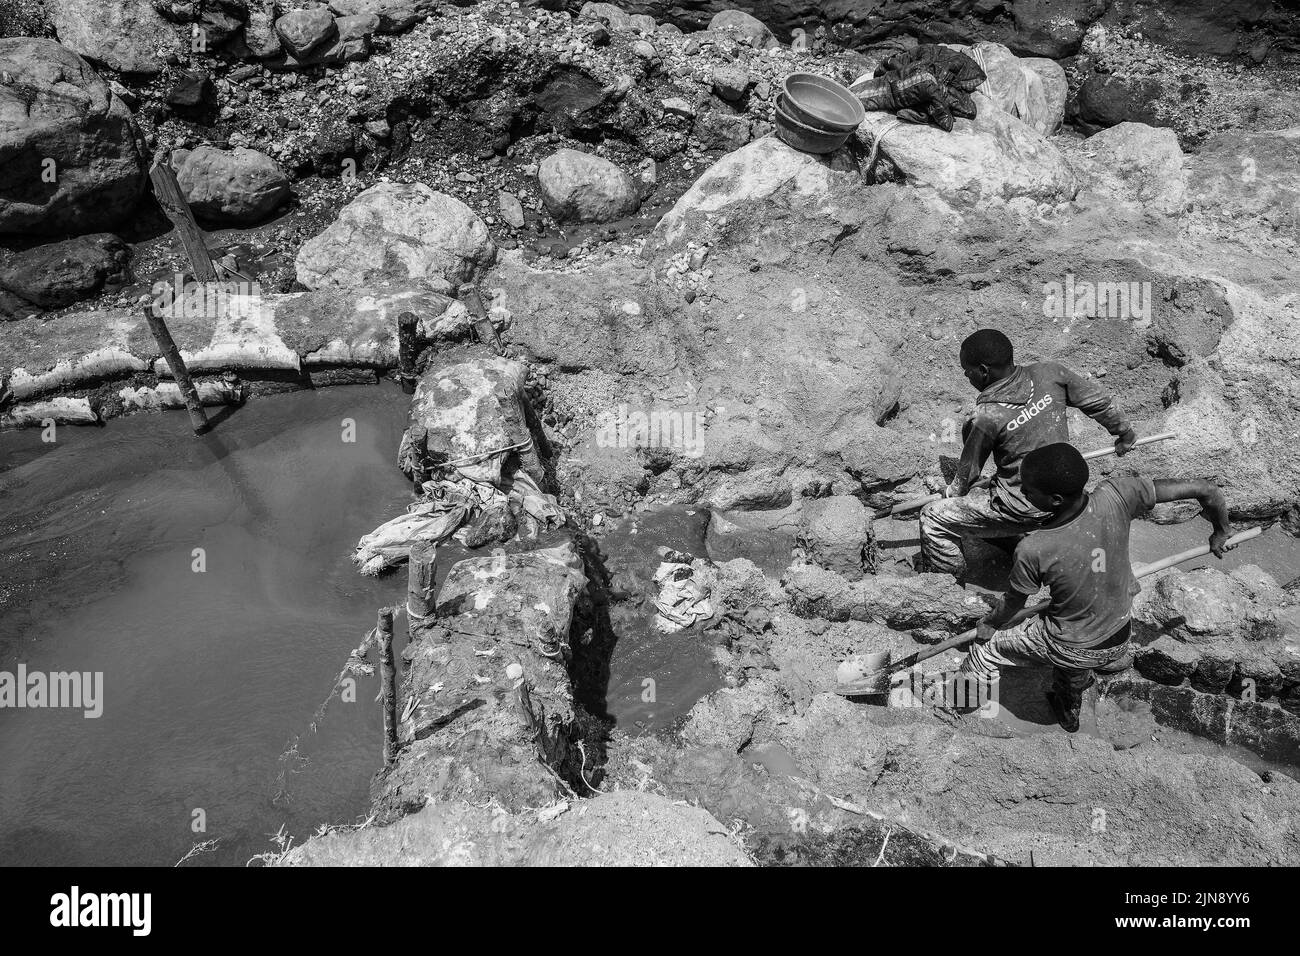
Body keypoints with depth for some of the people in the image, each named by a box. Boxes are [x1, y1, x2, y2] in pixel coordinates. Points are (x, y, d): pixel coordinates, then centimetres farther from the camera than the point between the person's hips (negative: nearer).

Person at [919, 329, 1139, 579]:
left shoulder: (988, 417, -24)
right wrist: (1123, 432, 22)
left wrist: (952, 492, 14)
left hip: (1023, 510, -7)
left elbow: (969, 469, -8)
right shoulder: (1049, 373, -11)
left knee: (932, 518, 0)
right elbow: (1099, 401, 3)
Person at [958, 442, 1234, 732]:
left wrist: (989, 624, 10)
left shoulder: (1032, 551, -34)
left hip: (1071, 651, -5)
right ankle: (1069, 710, 61)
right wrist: (1220, 532, 3)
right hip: (1119, 642, 5)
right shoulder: (1114, 497, -27)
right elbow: (1203, 489, -18)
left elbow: (1013, 604, -13)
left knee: (987, 642, 18)